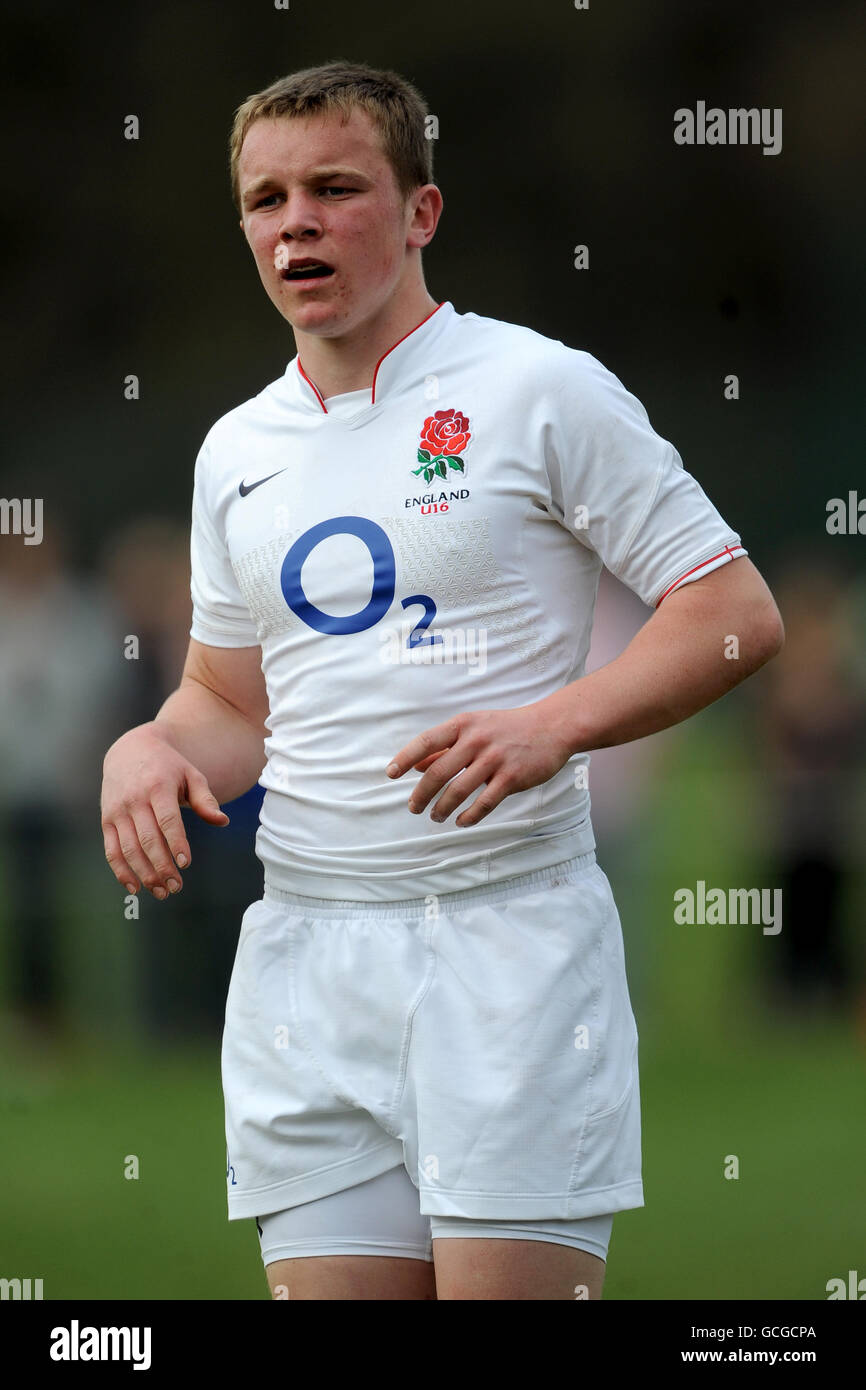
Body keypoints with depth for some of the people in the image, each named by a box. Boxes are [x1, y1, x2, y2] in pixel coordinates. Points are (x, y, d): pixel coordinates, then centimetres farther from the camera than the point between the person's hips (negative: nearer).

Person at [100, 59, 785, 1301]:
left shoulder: (542, 391, -2)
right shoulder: (238, 452, 16)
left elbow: (737, 614, -4)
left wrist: (552, 724, -18)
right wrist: (148, 753, 2)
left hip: (510, 931, -5)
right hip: (303, 953, 5)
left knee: (510, 1282, -12)